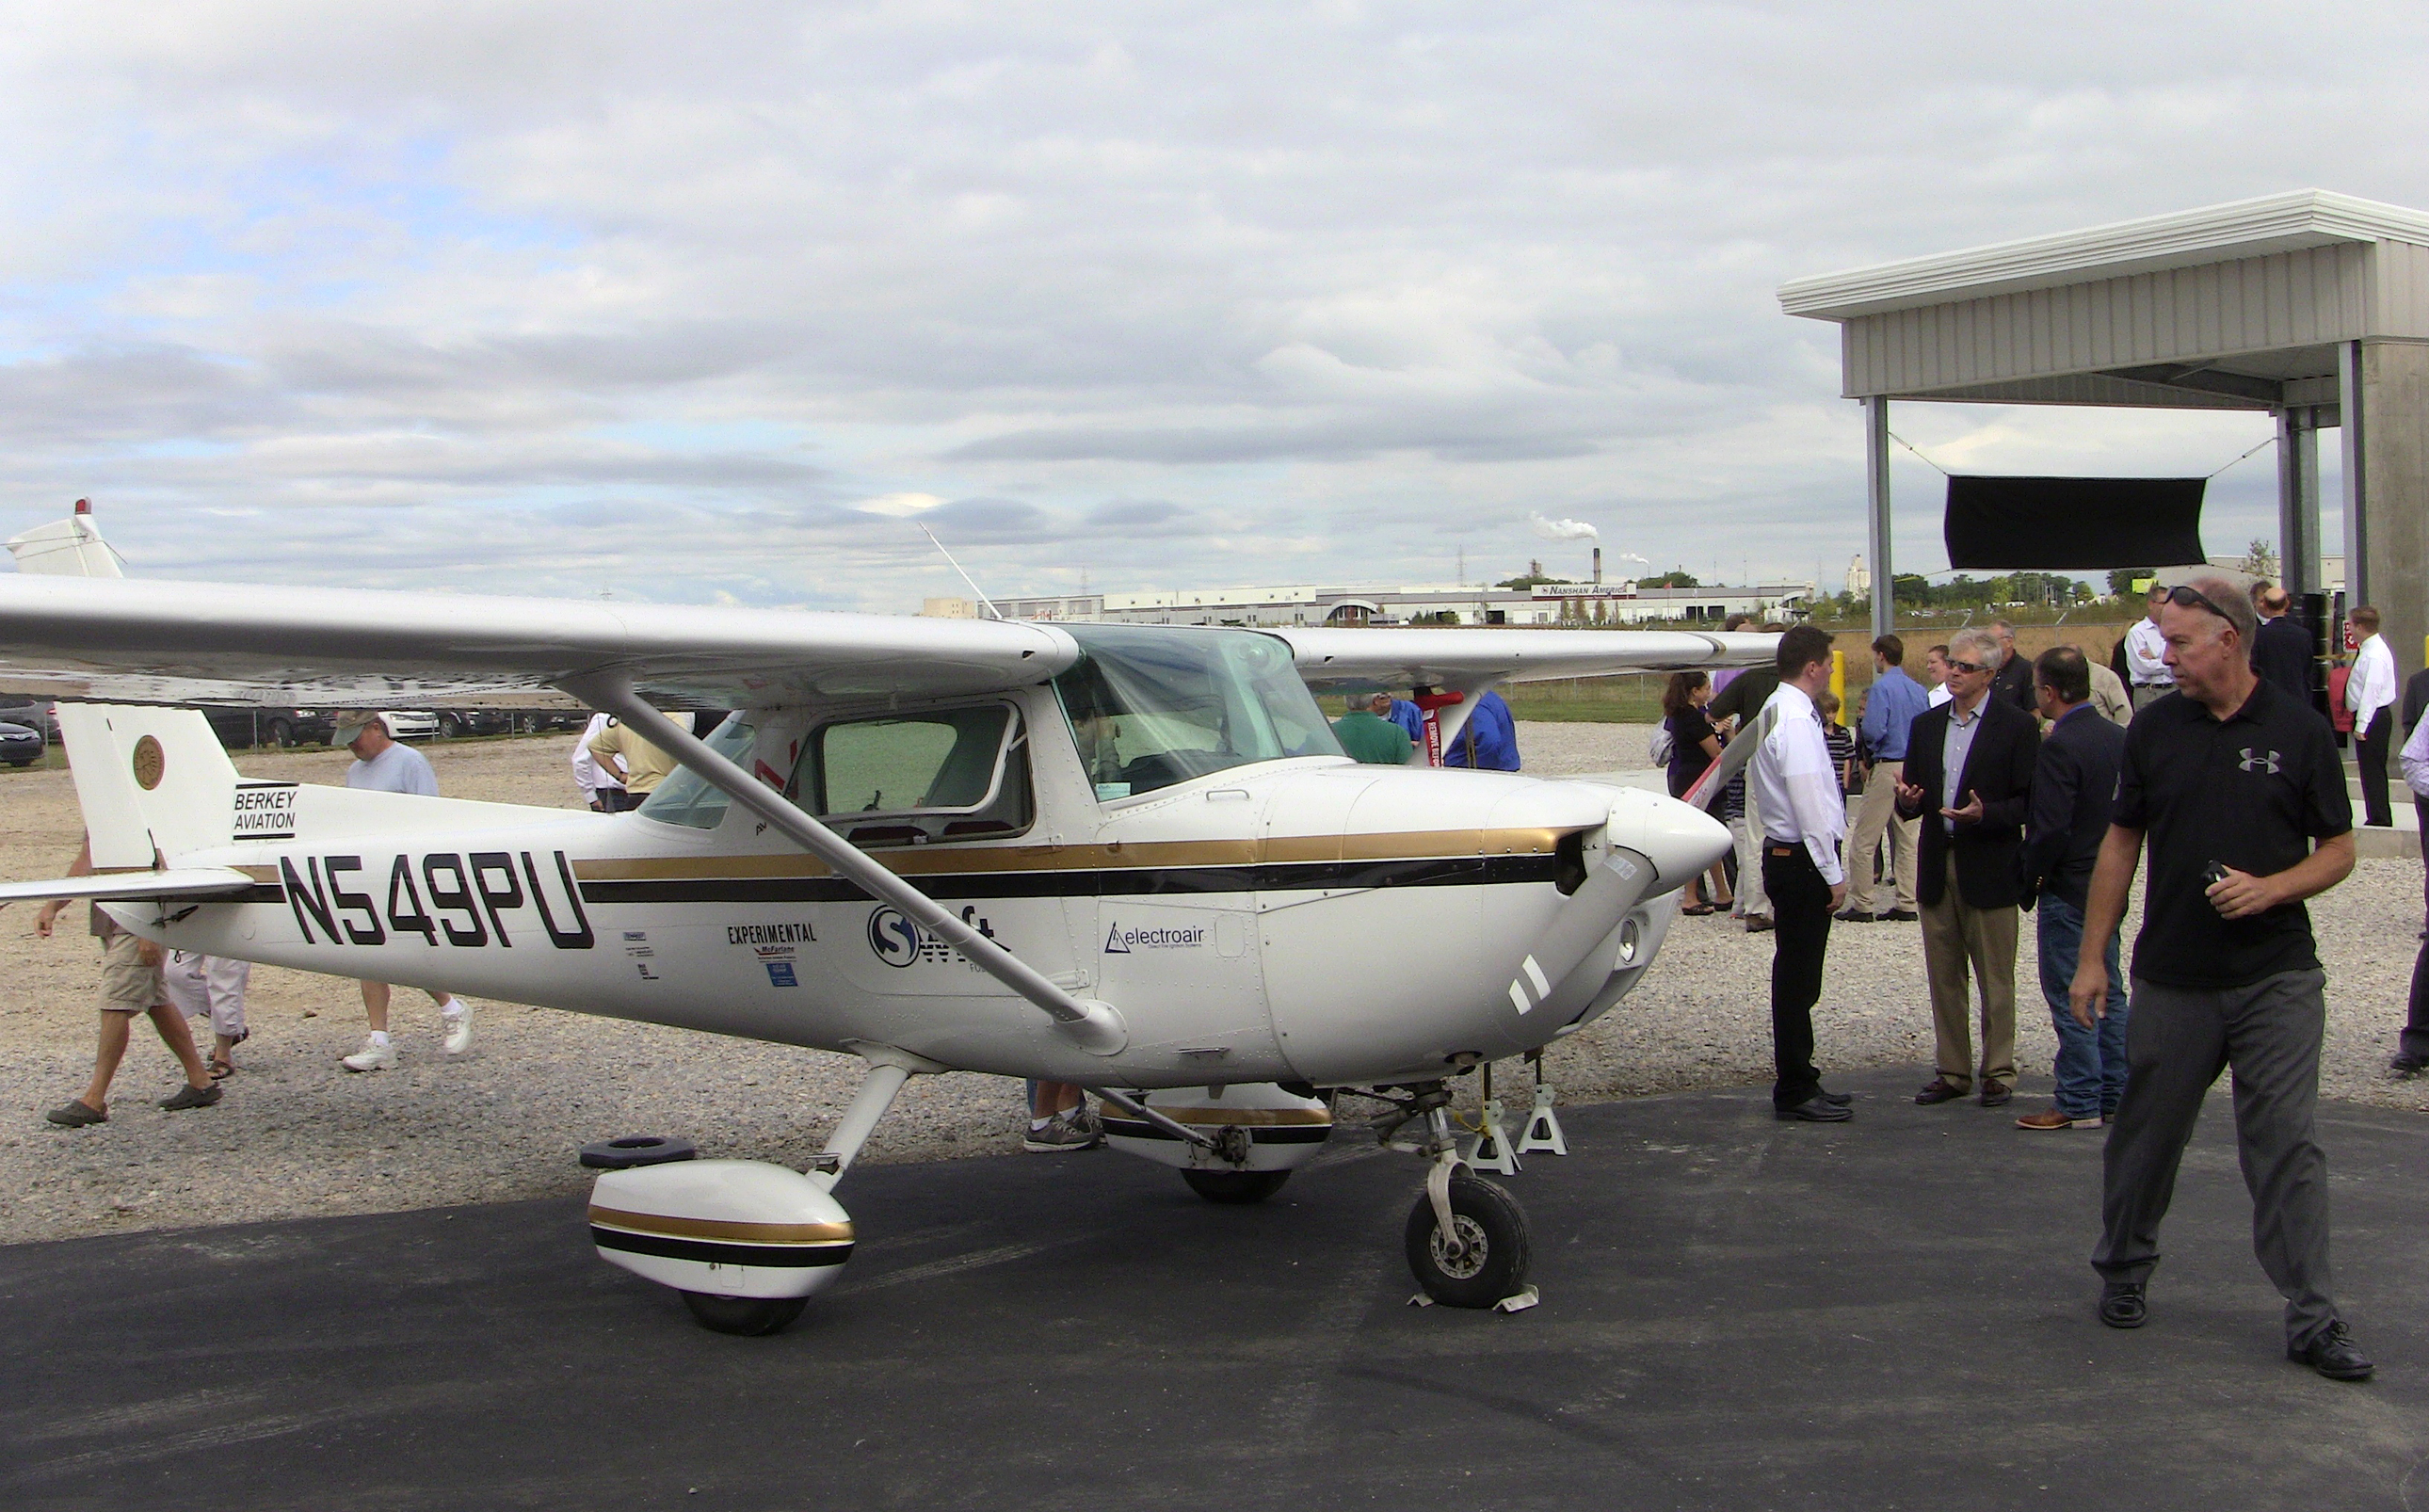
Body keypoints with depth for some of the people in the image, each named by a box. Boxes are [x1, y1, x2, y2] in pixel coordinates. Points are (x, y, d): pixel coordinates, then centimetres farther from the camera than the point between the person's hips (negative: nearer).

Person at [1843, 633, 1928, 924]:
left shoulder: (1882, 688, -12)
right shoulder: (1920, 690, 8)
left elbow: (1873, 731, -19)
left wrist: (1871, 746, 2)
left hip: (1887, 768, -7)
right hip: (1913, 768, 7)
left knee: (1864, 840, -2)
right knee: (1906, 839, 11)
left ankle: (1863, 905, -1)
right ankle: (1906, 904, 12)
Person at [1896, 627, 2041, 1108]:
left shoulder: (2016, 726, -4)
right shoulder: (1926, 725, 12)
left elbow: (2029, 802, -7)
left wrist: (1985, 815, -23)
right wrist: (1908, 801, -7)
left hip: (1989, 869, -5)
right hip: (1937, 867, 5)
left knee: (1995, 979, 2)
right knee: (1943, 977, 9)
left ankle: (1998, 1073, 11)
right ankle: (1953, 1070, 18)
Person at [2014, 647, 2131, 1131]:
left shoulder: (2060, 746, -20)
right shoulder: (2120, 737, 5)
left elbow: (2051, 828, -23)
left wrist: (2032, 875, -8)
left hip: (2068, 888, -9)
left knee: (2069, 997, -2)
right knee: (2108, 991, 15)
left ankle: (2079, 1103, 2)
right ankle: (2115, 1095, 21)